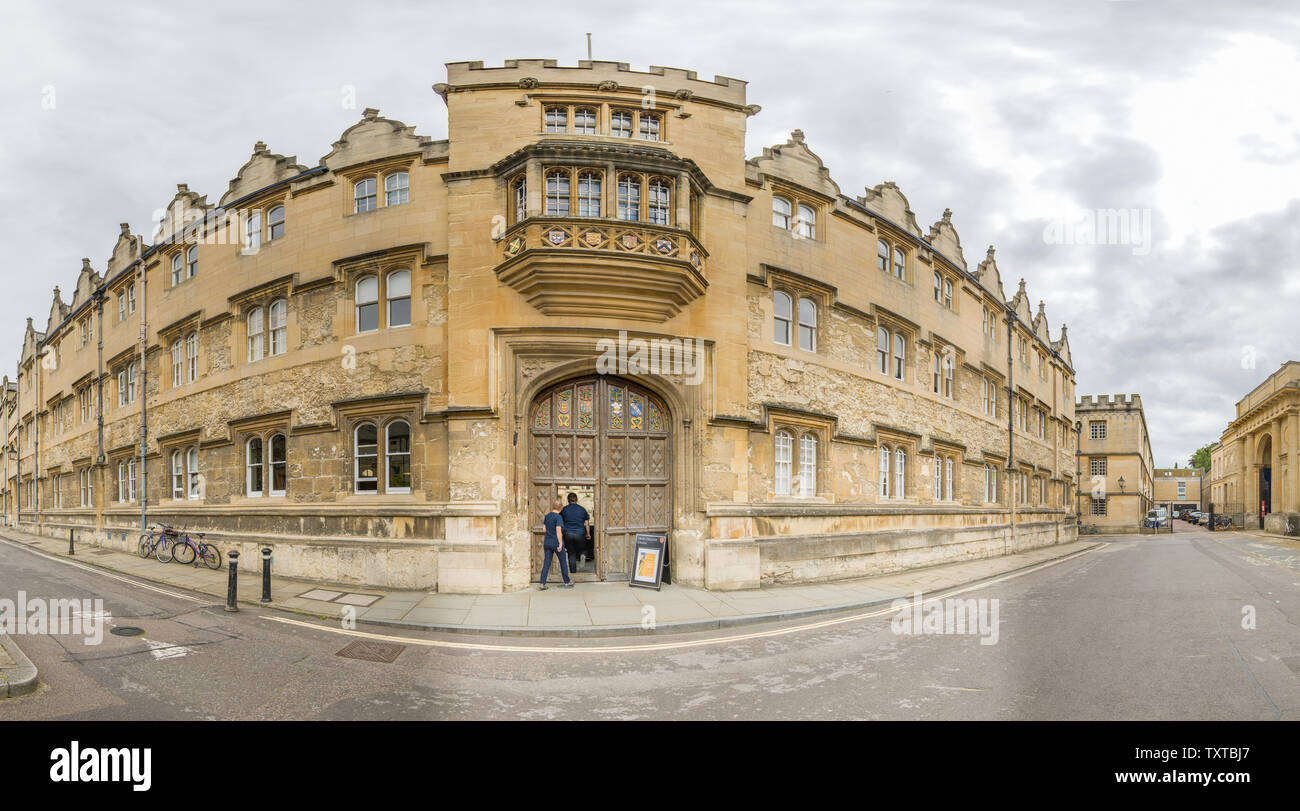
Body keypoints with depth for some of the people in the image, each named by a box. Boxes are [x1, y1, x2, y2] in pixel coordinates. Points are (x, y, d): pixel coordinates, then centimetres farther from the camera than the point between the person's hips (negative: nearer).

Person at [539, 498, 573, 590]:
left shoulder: (547, 516, 6)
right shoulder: (558, 517, -14)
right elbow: (558, 531, -20)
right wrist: (560, 544, -19)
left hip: (547, 542, 6)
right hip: (556, 542, -6)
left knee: (546, 563, 5)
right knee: (563, 562, 9)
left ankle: (543, 584, -1)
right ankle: (567, 582, 18)